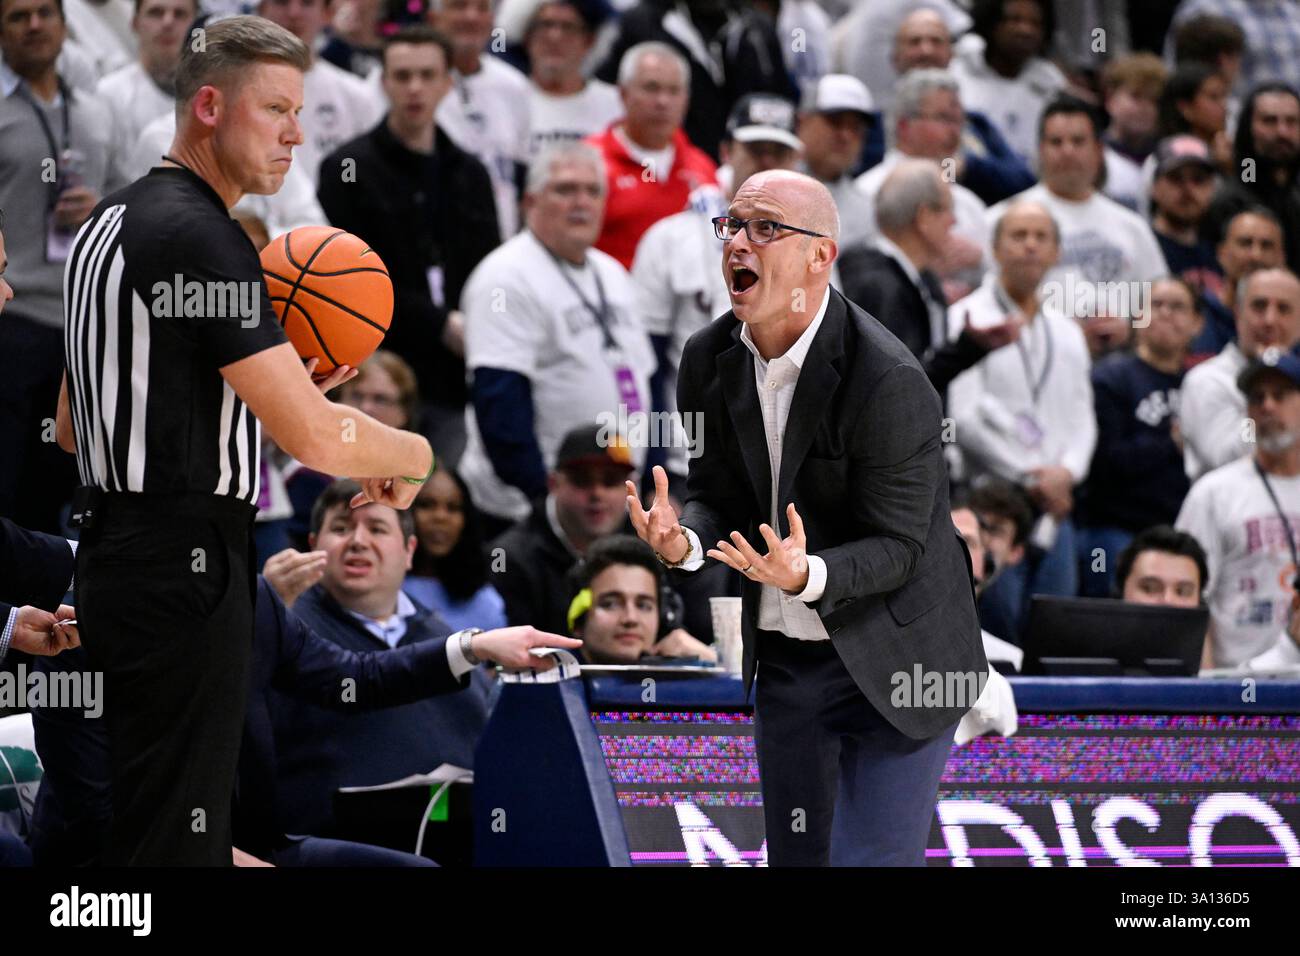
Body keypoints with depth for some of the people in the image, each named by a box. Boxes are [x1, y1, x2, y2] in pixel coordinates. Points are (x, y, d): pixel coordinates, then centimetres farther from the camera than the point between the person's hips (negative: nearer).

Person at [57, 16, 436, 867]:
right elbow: (316, 436, -21)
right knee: (176, 837, -8)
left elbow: (74, 425, 25)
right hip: (185, 567, -10)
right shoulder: (199, 235, -16)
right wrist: (413, 456, 0)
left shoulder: (110, 222, 16)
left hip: (117, 555, 10)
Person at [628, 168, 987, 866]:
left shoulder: (888, 381, -23)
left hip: (891, 668, -6)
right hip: (784, 658, 6)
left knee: (873, 860, -8)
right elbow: (715, 496, 4)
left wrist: (807, 575, -40)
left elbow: (895, 547, -20)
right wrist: (682, 541, -20)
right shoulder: (710, 359, -3)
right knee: (795, 859, 15)